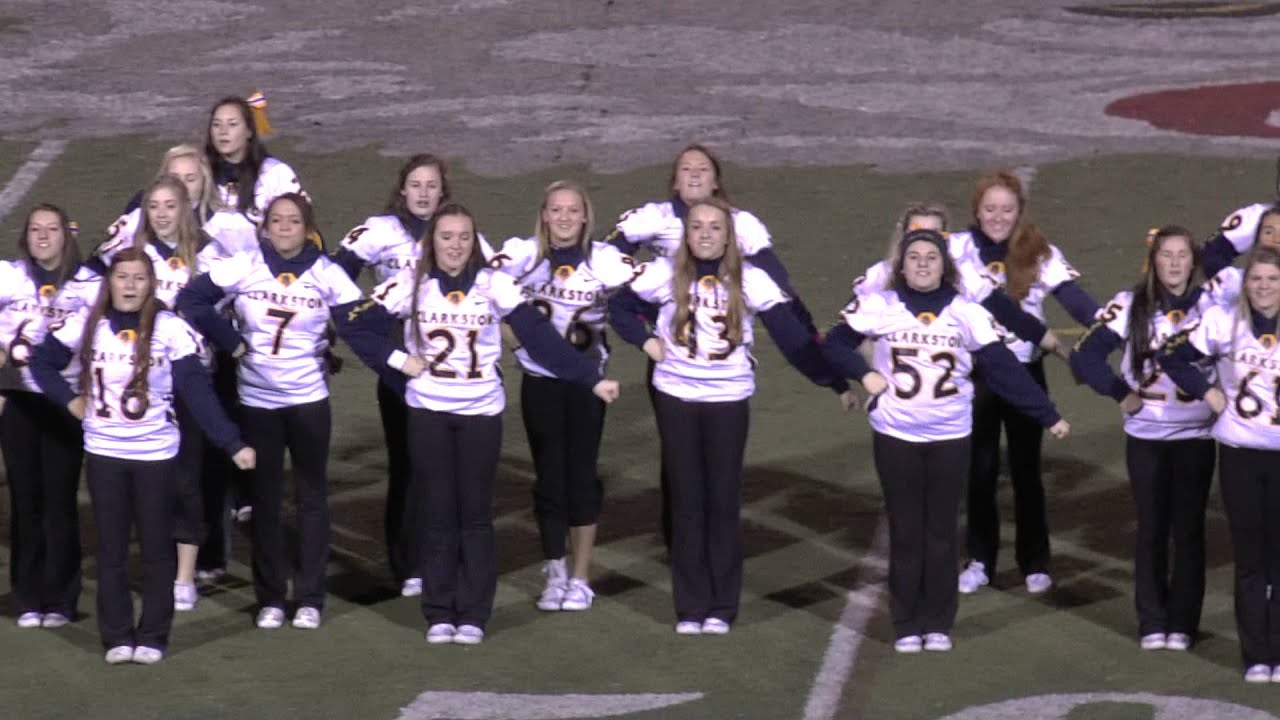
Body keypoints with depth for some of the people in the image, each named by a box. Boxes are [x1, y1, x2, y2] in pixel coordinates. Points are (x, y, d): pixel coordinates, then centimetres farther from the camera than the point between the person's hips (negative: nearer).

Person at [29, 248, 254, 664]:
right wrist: (69, 400, -1)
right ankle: (117, 637, 13)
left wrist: (232, 443, -14)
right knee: (111, 548, 6)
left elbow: (197, 391, -11)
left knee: (157, 547, 5)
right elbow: (42, 361, 11)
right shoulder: (86, 327, -2)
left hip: (155, 454, -2)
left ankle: (153, 636, 14)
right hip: (103, 453, 2)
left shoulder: (170, 330, -11)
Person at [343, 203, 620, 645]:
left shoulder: (495, 285, -5)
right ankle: (439, 615, 12)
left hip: (481, 412, 0)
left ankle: (473, 616, 9)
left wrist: (591, 378, -13)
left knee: (475, 515, 3)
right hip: (428, 412, 0)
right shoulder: (410, 284, -3)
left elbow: (541, 336, -8)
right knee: (437, 515, 5)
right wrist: (395, 361, -8)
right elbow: (359, 325, 1)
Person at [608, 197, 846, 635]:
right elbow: (621, 307, 12)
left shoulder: (750, 280, -5)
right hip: (676, 397, 1)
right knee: (687, 502, 5)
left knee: (724, 501, 2)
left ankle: (721, 607, 10)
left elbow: (792, 334, -6)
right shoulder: (665, 274, -3)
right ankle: (690, 607, 11)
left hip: (728, 399, -1)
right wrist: (646, 341, -4)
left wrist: (832, 380, -9)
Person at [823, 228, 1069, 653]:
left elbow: (1004, 368, -2)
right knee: (905, 532, 5)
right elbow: (835, 344, 7)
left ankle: (938, 624, 14)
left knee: (941, 532, 6)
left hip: (950, 438, 0)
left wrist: (1048, 415, -4)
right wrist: (864, 374, -10)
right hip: (895, 435, 0)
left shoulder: (967, 313, -3)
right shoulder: (879, 307, -3)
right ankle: (906, 626, 12)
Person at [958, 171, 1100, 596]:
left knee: (1026, 469, 9)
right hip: (974, 373, 1)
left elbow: (1071, 296, -17)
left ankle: (1035, 563, 20)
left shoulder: (1040, 254, -8)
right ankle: (980, 561, 21)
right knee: (980, 470, 8)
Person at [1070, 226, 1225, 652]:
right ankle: (1152, 623, 12)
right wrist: (1120, 393, -8)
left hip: (1196, 436, 0)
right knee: (1151, 528, 5)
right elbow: (1085, 356, -4)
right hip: (1145, 437, 0)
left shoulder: (1213, 303, -2)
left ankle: (1182, 623, 10)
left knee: (1189, 528, 3)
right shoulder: (1130, 306, -3)